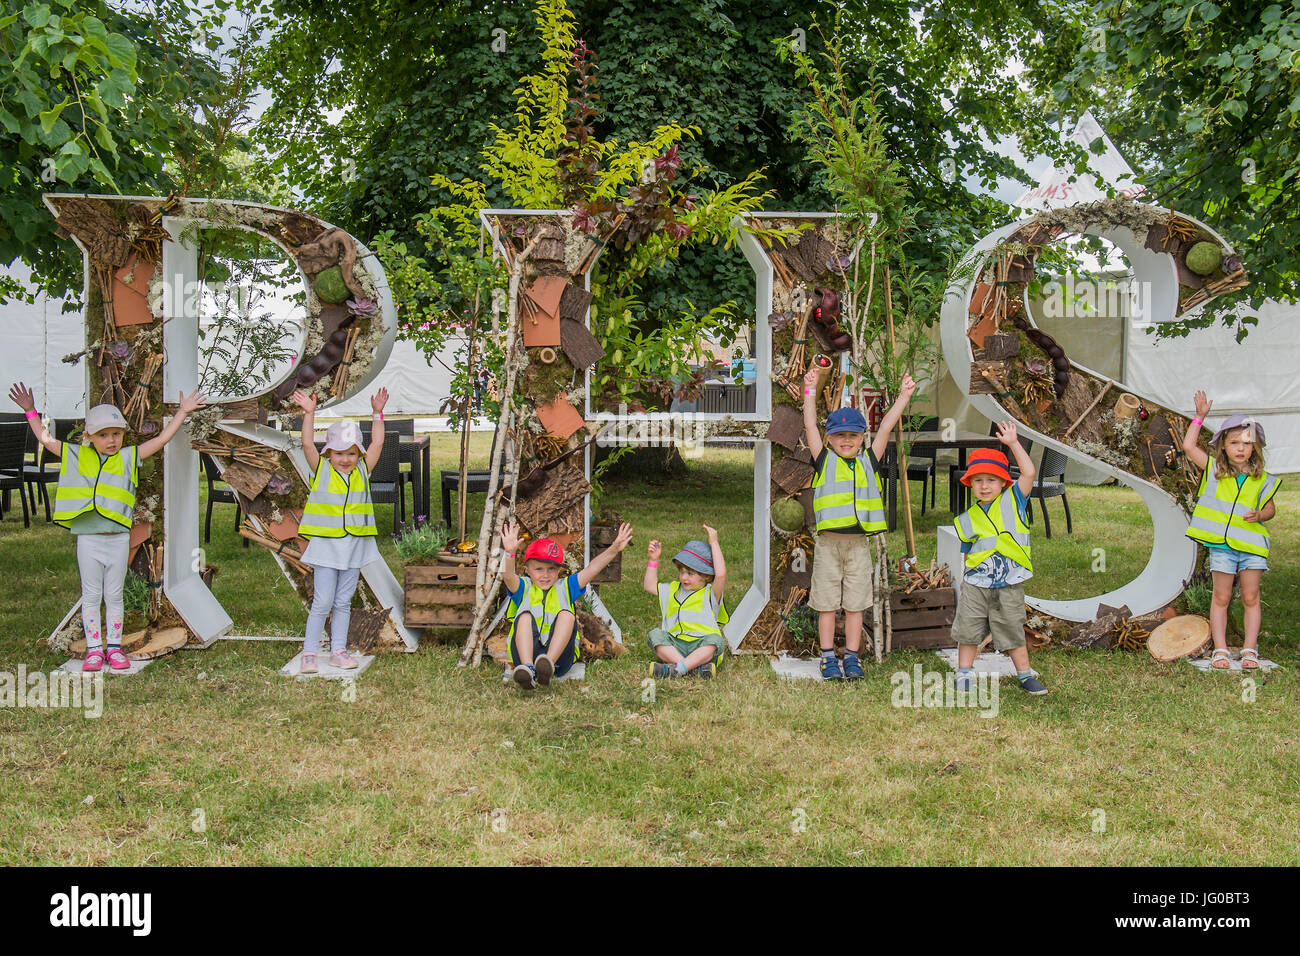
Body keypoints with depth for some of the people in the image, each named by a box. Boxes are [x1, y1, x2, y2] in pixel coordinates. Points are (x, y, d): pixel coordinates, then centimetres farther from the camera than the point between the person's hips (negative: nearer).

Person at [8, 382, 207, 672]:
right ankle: (94, 649, 12)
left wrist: (182, 412, 9)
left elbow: (161, 439, 9)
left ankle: (114, 647, 15)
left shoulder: (129, 457, 6)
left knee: (114, 595, 8)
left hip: (118, 537, 0)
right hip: (88, 538, 0)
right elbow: (46, 439, 13)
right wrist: (31, 412, 12)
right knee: (91, 595, 5)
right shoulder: (76, 456, 6)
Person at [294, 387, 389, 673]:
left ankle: (338, 650, 19)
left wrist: (377, 413, 1)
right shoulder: (321, 470, -1)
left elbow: (377, 443, 6)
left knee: (343, 602, 11)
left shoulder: (362, 471, 6)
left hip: (354, 546, 3)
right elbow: (308, 444, -11)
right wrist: (309, 413, -18)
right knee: (322, 602, -4)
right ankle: (309, 653, 4)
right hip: (326, 544, -3)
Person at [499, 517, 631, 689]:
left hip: (559, 655, 1)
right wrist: (510, 553, -31)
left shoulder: (565, 587, 19)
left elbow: (591, 570, 6)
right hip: (525, 653, -1)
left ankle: (549, 665, -45)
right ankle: (528, 668, -49)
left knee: (566, 615, -22)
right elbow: (508, 576, -9)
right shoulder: (524, 587, 13)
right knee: (525, 616, -26)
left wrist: (614, 549, -8)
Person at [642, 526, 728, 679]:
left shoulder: (710, 593, 4)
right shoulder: (673, 590, 22)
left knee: (715, 640, -34)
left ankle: (678, 669, -46)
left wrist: (714, 543, -10)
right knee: (654, 634, -22)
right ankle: (695, 667, -36)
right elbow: (650, 585, 32)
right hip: (674, 646, 4)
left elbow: (720, 574, -15)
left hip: (700, 647, -4)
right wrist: (653, 560, 23)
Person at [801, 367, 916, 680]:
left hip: (858, 544, 2)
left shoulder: (868, 461, 9)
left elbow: (886, 427, 9)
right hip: (828, 543, -1)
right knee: (827, 604, 5)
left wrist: (904, 395, 9)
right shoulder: (824, 461, 5)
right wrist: (810, 390, 2)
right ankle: (828, 658, 14)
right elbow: (810, 426, 4)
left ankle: (852, 658, 16)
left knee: (855, 606, 7)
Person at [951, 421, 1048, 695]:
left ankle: (1025, 675, 21)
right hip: (976, 585, 2)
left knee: (1013, 631, 6)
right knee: (967, 630, 6)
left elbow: (1028, 473, -12)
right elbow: (966, 553, 12)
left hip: (1009, 585, -2)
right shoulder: (968, 519, 5)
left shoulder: (1013, 501, 0)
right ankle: (965, 674, 21)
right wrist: (966, 578, 2)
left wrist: (1013, 443, -13)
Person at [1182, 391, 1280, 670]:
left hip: (1252, 545, 1)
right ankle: (1220, 650, 7)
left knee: (1251, 598, 5)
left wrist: (1259, 515, -9)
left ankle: (1250, 649, 12)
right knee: (1221, 598, 3)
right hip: (1221, 545, -1)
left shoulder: (1262, 480, 5)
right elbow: (1189, 446, 4)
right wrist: (1200, 417, 3)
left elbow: (1270, 508, 13)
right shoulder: (1214, 471, 3)